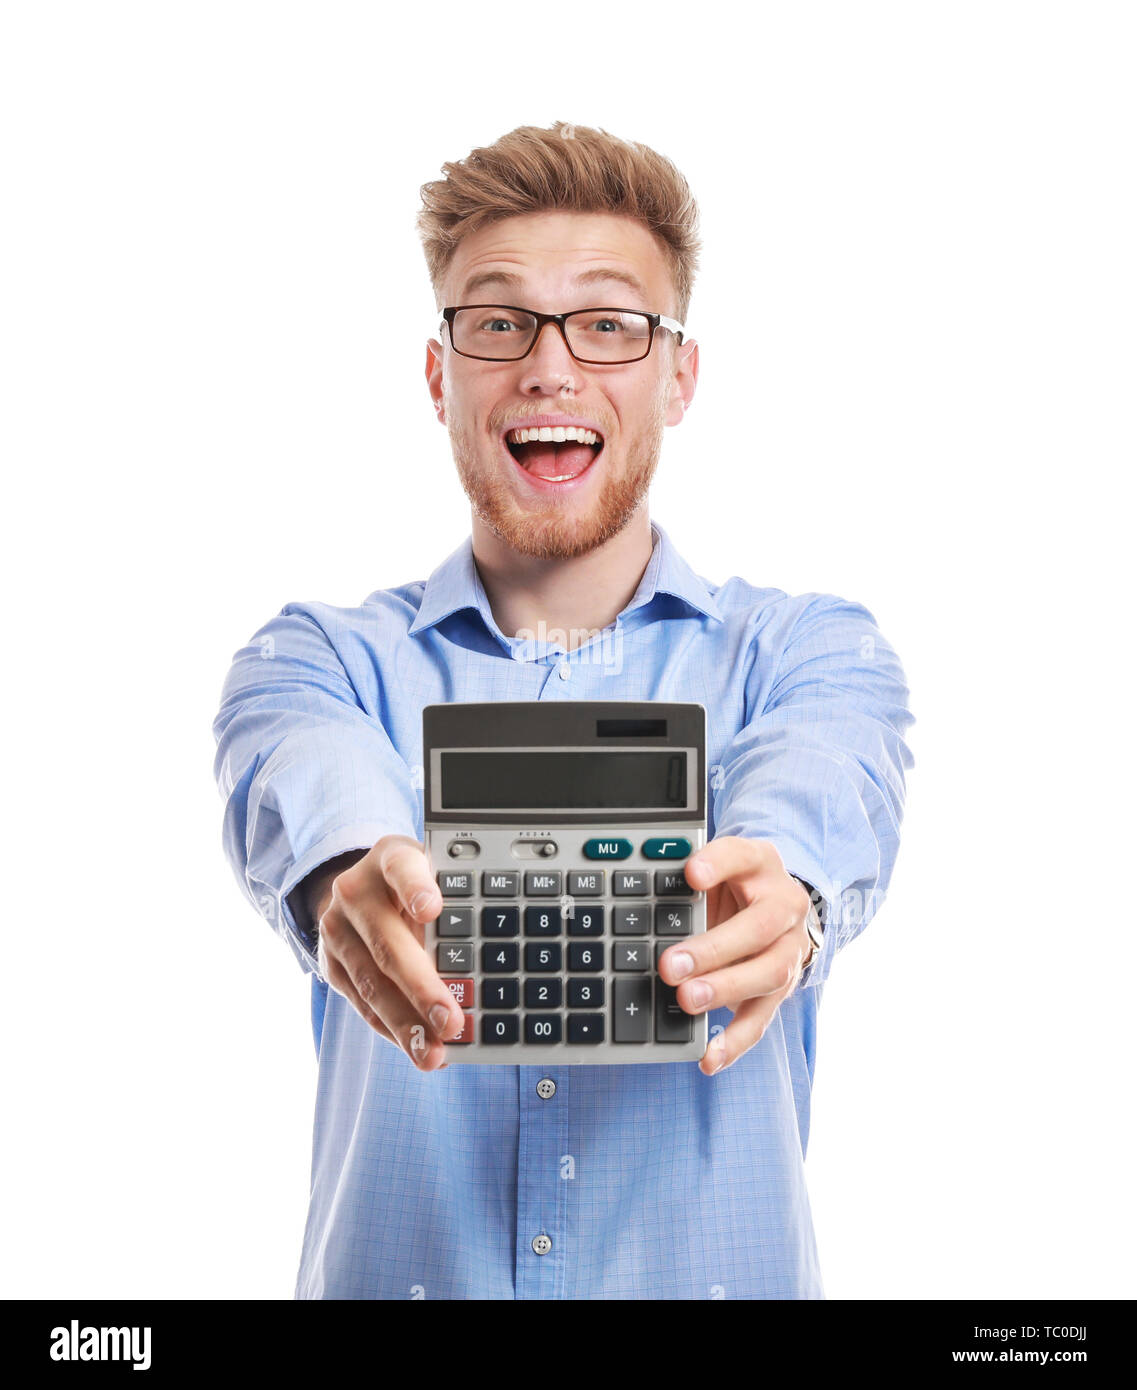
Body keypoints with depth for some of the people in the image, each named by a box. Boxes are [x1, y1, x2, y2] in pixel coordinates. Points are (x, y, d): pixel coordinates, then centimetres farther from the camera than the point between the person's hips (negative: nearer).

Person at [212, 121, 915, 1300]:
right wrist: (350, 873, -34)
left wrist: (775, 888, -34)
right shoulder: (329, 656, 7)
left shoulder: (804, 651, 6)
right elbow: (300, 777, -13)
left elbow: (824, 784, -13)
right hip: (396, 1263, 0)